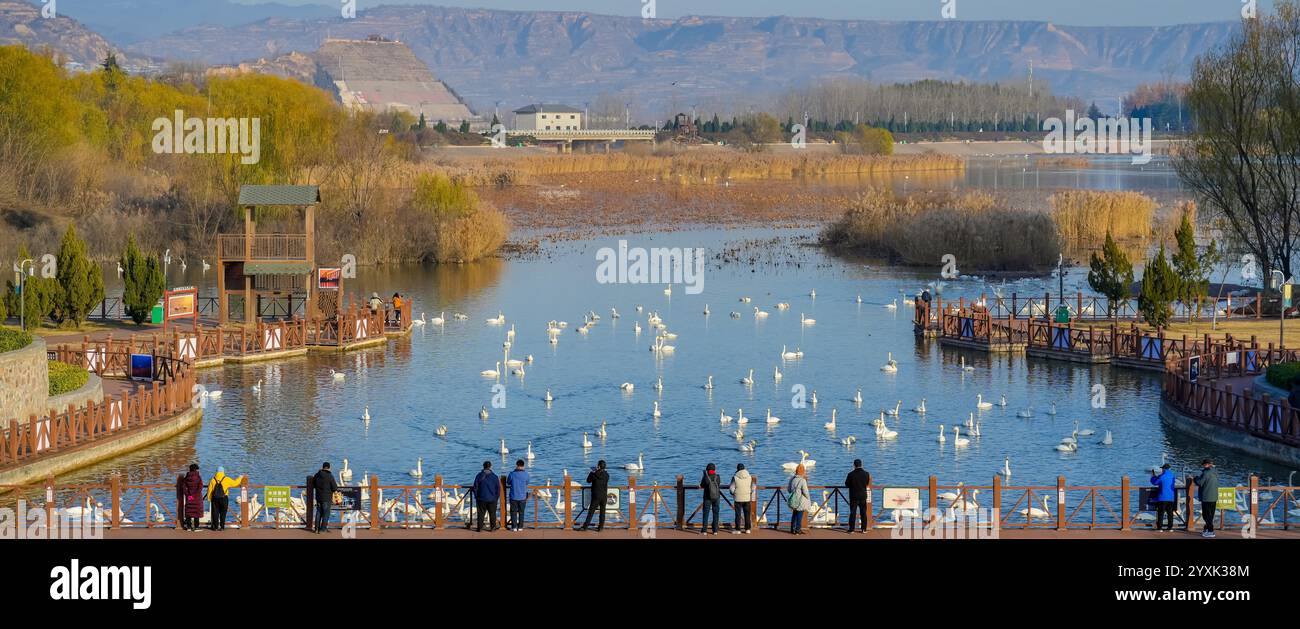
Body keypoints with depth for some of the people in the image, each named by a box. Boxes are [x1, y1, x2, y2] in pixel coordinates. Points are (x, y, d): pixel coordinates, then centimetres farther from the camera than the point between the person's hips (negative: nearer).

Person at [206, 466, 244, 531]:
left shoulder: (213, 480, 2)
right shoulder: (226, 479, -4)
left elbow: (209, 489, 3)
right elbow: (235, 483, 4)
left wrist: (209, 498, 12)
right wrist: (240, 478, 22)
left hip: (215, 499, 2)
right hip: (224, 499, -1)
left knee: (215, 512, 6)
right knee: (223, 513, 5)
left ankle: (215, 526, 5)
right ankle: (222, 527, 3)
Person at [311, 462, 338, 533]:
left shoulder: (317, 475, 1)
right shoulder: (330, 476, -15)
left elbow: (313, 485, 12)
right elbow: (335, 488, -15)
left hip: (318, 497, 5)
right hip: (327, 498, -5)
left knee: (318, 513, 15)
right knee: (326, 513, 4)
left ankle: (317, 528, 17)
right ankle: (322, 529, 5)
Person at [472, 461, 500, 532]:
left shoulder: (479, 476, -4)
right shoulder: (494, 477, -5)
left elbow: (475, 488, 0)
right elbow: (498, 488, 0)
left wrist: (476, 497, 11)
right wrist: (496, 497, 12)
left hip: (481, 499, 0)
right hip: (492, 499, 0)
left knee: (481, 514, 8)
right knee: (492, 514, 9)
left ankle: (480, 528, 7)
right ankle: (492, 528, 10)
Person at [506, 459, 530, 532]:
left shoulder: (512, 474, -12)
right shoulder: (526, 474, -9)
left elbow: (508, 482, 4)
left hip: (513, 496, -1)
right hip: (522, 496, 1)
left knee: (513, 512, 10)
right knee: (521, 512, 12)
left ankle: (514, 527, 9)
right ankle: (520, 527, 15)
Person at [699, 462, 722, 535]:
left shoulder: (705, 478, -13)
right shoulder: (717, 477, -8)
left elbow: (701, 486, 1)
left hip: (707, 498, -2)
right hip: (716, 497, 2)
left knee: (706, 513, 6)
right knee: (715, 513, 9)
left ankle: (704, 530, 3)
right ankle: (715, 530, 8)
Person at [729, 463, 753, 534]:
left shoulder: (735, 477, -10)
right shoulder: (749, 477, 0)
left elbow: (731, 488, -9)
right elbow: (753, 488, 5)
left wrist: (733, 493, 13)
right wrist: (752, 498, 17)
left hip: (738, 499, -3)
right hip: (747, 498, 3)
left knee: (738, 514, 3)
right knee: (747, 514, 10)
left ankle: (737, 529, 3)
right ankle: (747, 529, 12)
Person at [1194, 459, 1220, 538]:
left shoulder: (1206, 473, -16)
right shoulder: (1215, 473, 12)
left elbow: (1199, 483, -18)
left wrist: (1196, 478, 5)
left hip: (1206, 498, -9)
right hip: (1214, 497, 9)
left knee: (1207, 515, -5)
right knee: (1210, 515, 16)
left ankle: (1210, 531, -7)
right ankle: (1207, 529, 24)